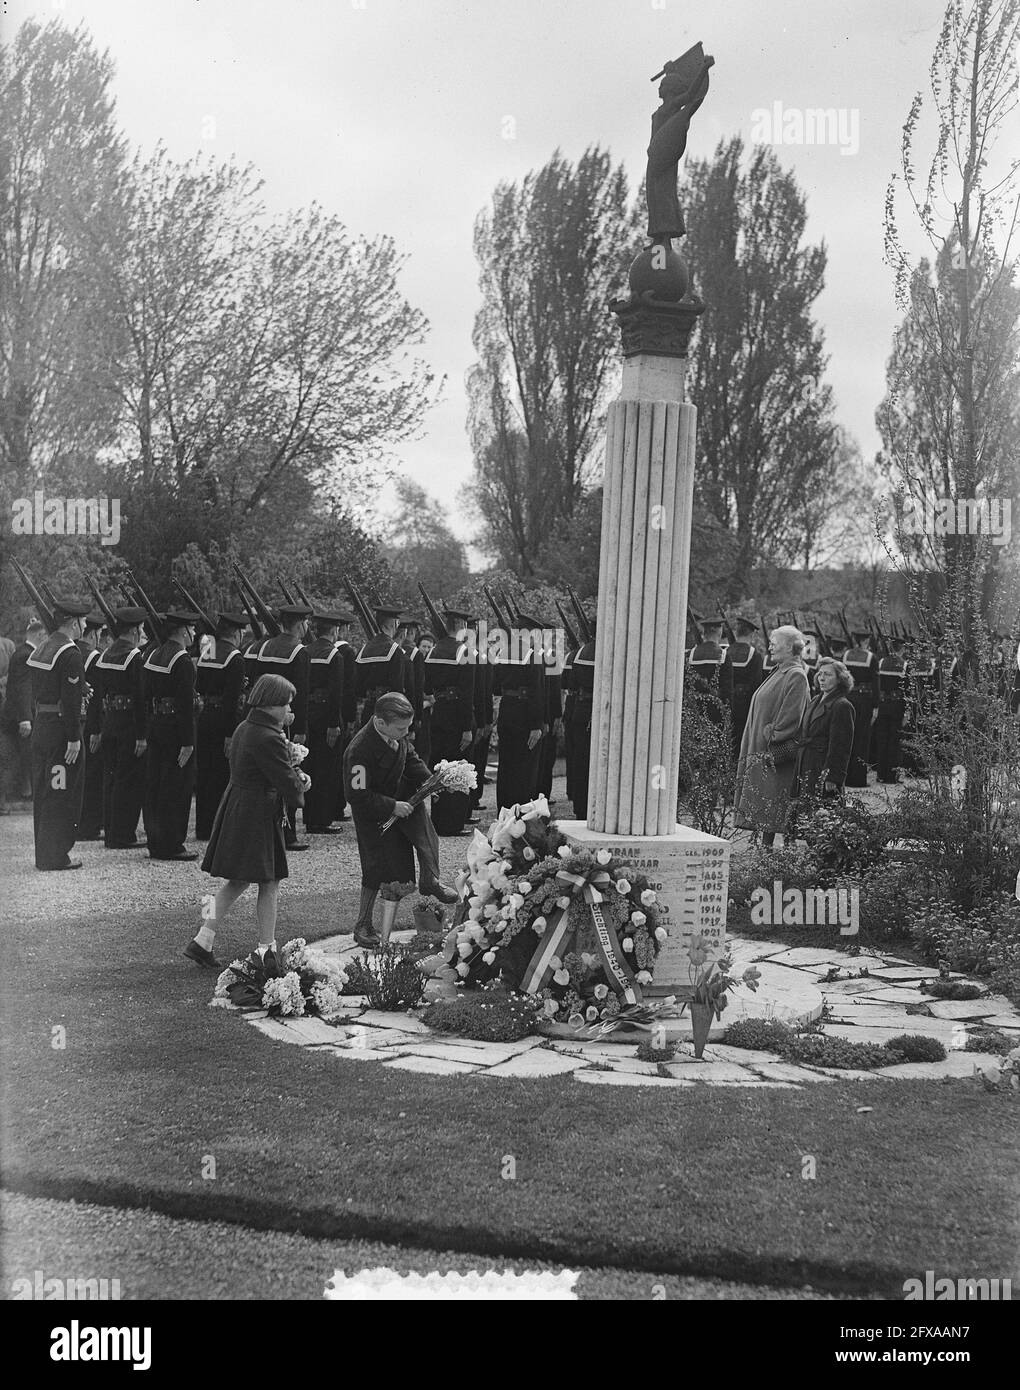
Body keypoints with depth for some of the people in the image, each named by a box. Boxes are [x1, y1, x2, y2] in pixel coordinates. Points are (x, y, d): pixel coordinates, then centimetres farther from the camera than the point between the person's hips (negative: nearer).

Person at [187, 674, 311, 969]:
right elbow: (289, 785, -19)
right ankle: (267, 950, 13)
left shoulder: (243, 728, 8)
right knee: (270, 883, 4)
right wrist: (300, 780, 2)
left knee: (239, 881, 18)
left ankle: (202, 941, 16)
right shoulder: (268, 739, -22)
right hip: (258, 816, -10)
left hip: (235, 809, 10)